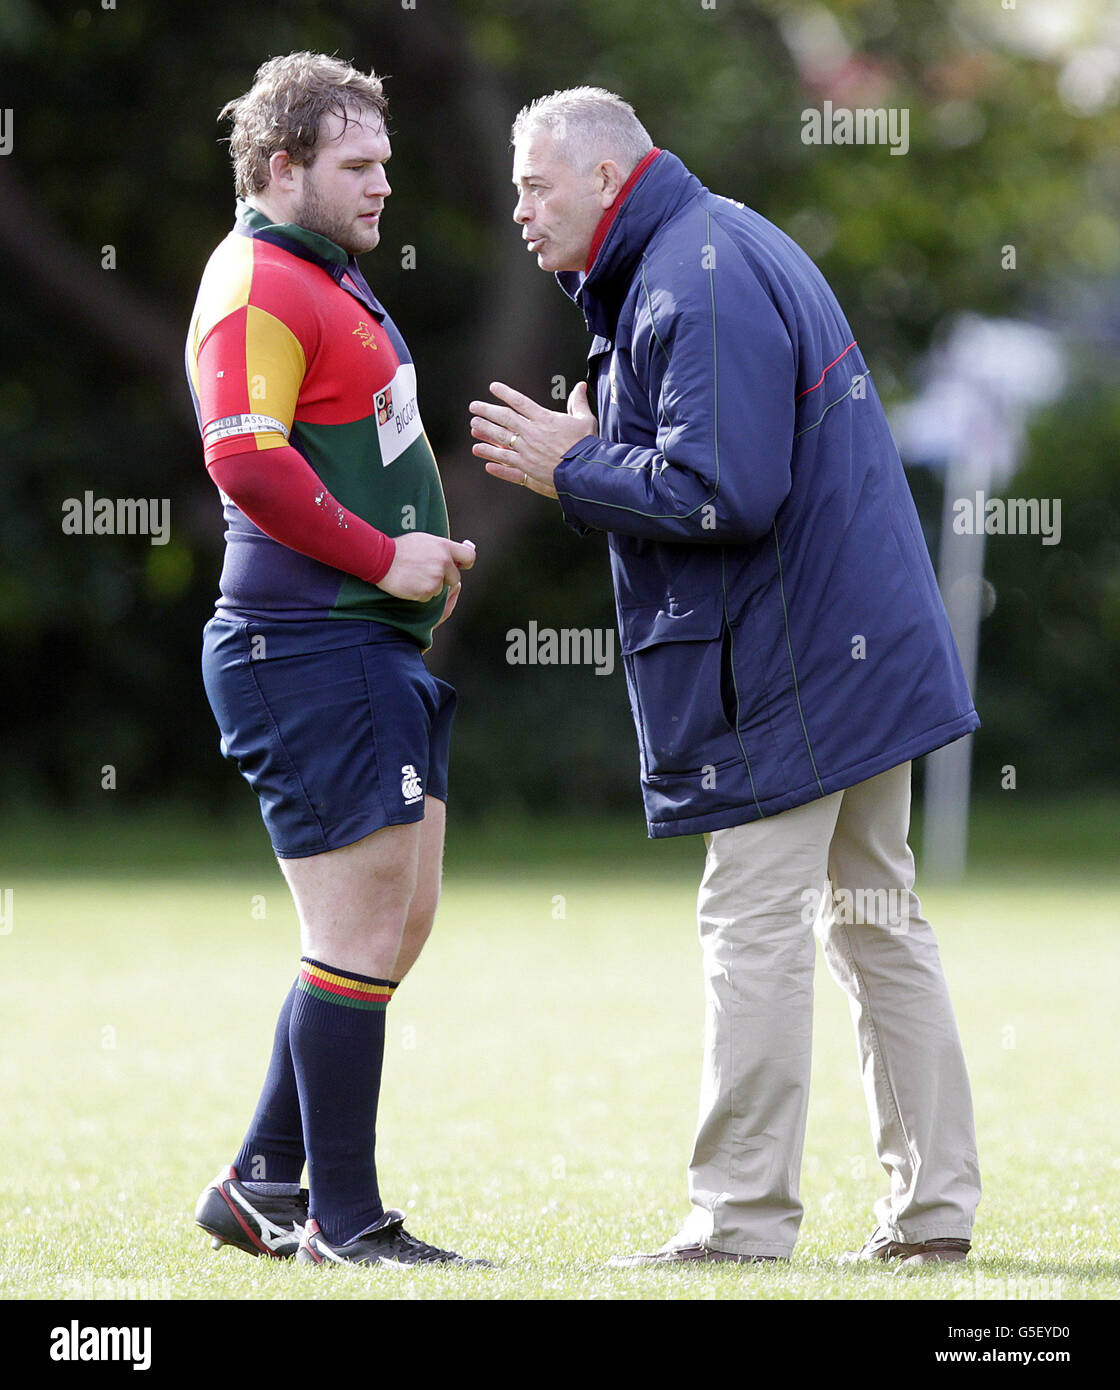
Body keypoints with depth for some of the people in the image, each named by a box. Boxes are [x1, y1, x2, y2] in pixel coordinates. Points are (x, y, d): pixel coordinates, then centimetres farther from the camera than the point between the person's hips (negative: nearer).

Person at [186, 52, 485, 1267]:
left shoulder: (328, 279, 22)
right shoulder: (259, 284, -12)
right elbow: (244, 457, -26)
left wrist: (420, 550, 14)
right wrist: (382, 556, -20)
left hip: (373, 647, 11)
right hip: (309, 651, -11)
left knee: (397, 924, 13)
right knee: (361, 929, -7)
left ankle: (262, 1185, 19)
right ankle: (342, 1220, 1)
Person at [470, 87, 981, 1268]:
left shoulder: (699, 290, -17)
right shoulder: (717, 253, 17)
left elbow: (724, 493, -26)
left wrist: (572, 471, -13)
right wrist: (592, 450, 6)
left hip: (790, 667, -11)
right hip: (864, 643, 11)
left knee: (754, 927, -7)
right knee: (874, 921, 12)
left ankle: (741, 1218, -4)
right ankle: (932, 1207, 14)